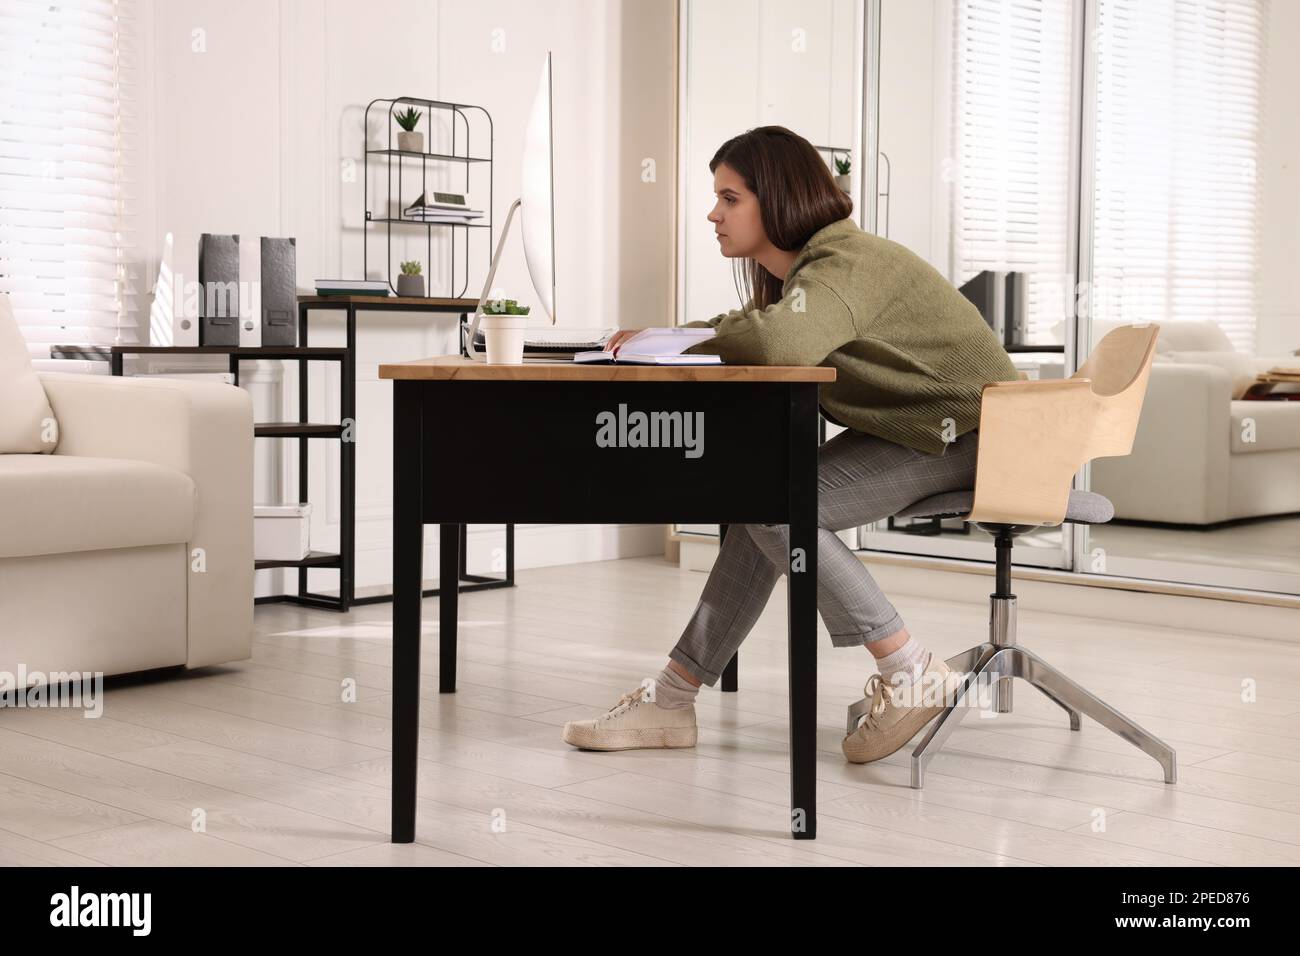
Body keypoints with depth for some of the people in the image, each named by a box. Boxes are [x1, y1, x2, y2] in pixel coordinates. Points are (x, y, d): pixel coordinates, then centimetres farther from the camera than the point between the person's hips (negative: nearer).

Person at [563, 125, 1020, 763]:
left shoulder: (847, 262, -23)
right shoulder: (802, 267, 9)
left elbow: (781, 341, -42)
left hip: (968, 436, -10)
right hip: (907, 431, 10)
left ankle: (912, 675, -12)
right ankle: (669, 703, -1)